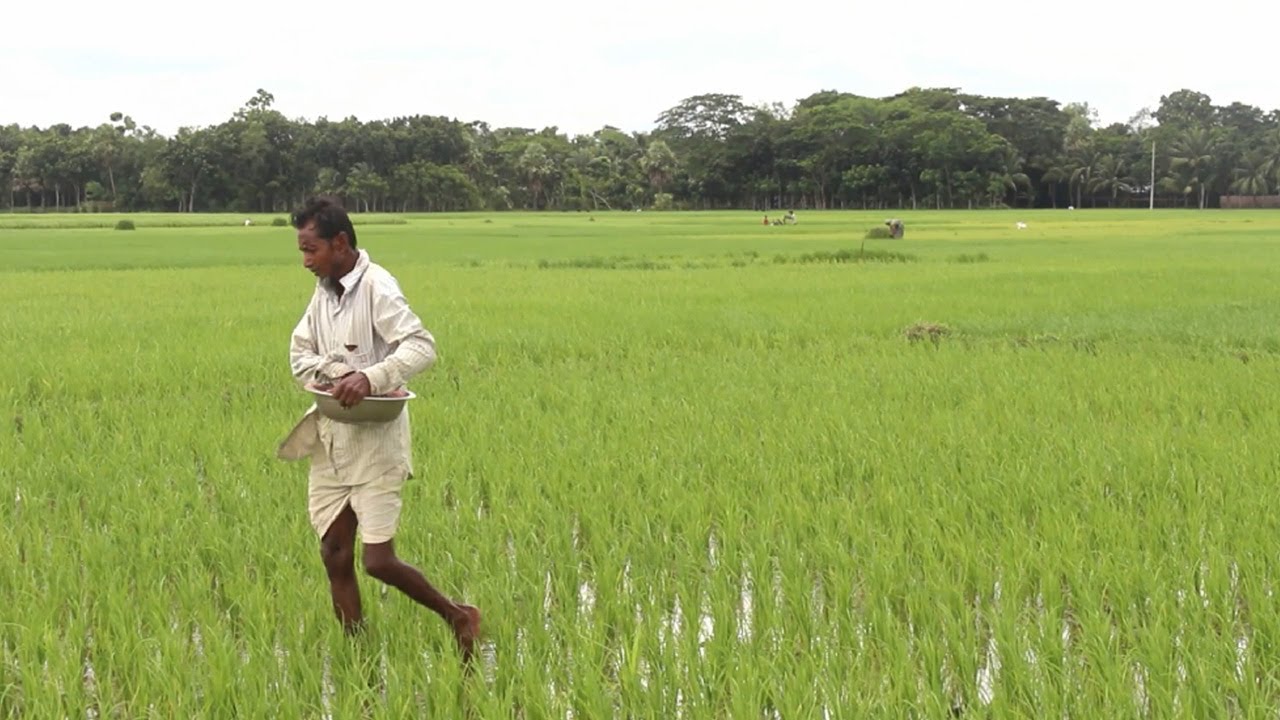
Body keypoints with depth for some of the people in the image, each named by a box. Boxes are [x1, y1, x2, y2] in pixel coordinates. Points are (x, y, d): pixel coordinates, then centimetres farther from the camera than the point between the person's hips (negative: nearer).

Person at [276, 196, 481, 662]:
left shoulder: (377, 287, -15)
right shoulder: (323, 291, 9)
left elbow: (421, 347, -24)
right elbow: (299, 354, 12)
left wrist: (371, 378, -38)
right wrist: (336, 375, -9)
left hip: (375, 438, -7)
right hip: (331, 439, 7)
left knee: (379, 561, -7)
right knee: (334, 554, 6)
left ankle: (458, 618, 15)